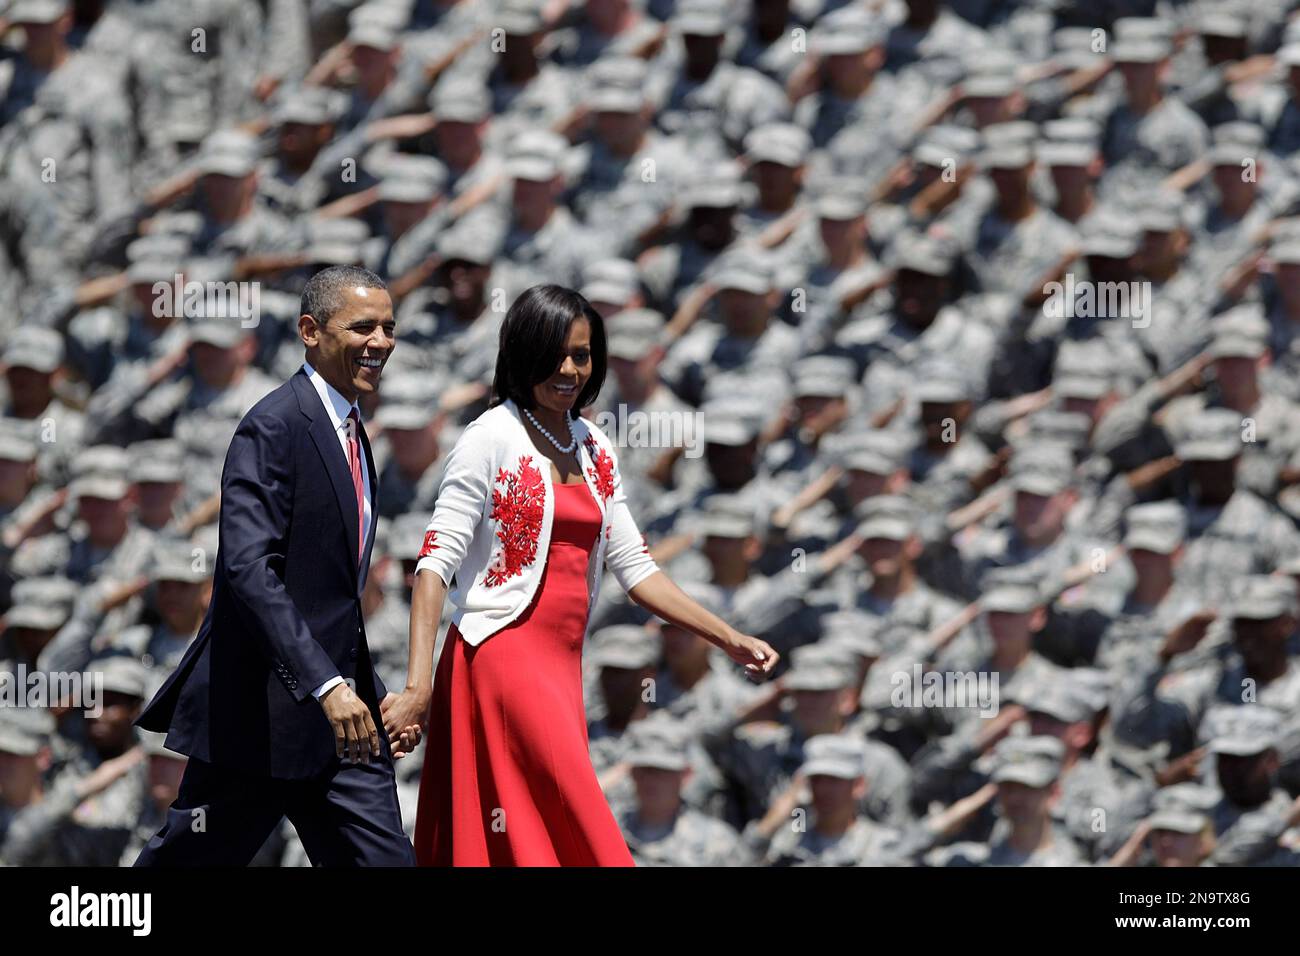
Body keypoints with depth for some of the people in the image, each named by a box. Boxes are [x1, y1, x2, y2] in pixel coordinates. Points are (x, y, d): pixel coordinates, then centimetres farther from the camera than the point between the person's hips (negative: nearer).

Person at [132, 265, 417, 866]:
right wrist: (326, 686, -33)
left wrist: (373, 696, 20)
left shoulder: (350, 433, 16)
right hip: (259, 711, -8)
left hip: (339, 712, 8)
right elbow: (249, 569, -26)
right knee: (181, 862, 4)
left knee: (384, 860, -1)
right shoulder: (274, 428, -14)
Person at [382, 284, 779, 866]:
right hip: (502, 658, -7)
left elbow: (633, 567, 18)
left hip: (561, 666, 7)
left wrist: (727, 638, 11)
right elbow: (436, 561, -12)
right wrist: (418, 686, -21)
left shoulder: (595, 451, 15)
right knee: (581, 838, -16)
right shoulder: (493, 438, -6)